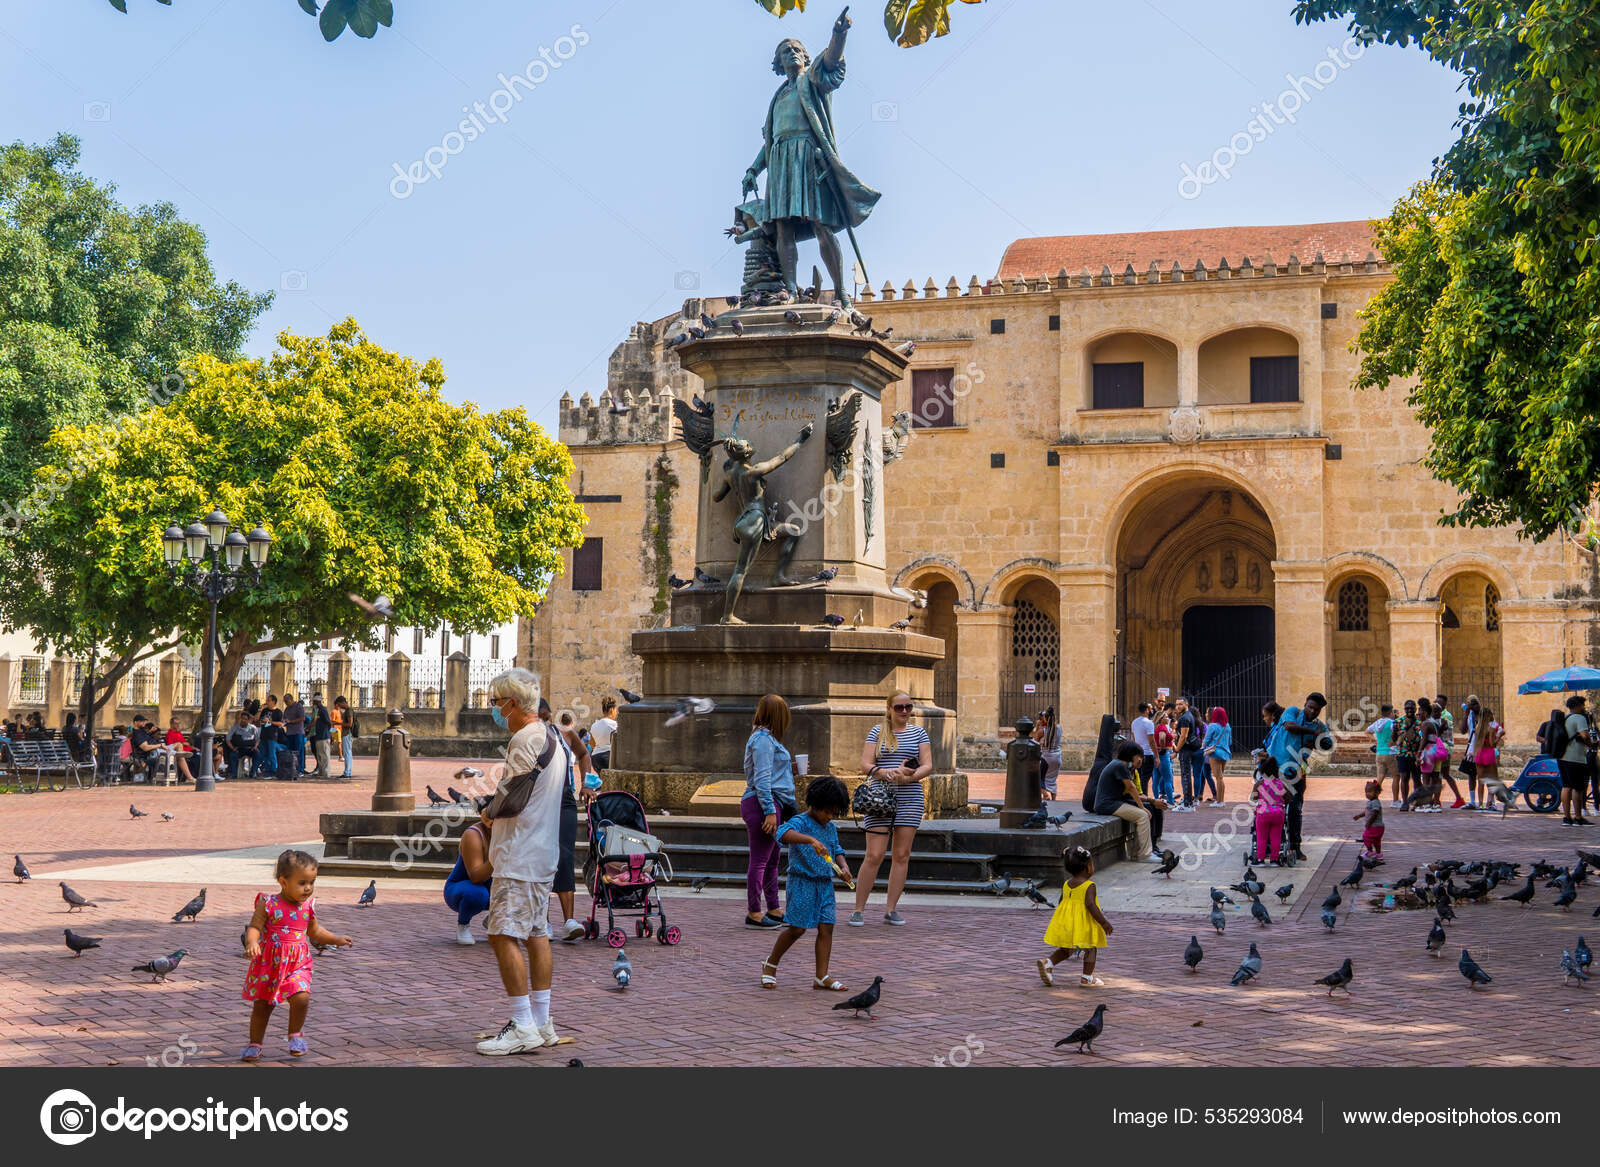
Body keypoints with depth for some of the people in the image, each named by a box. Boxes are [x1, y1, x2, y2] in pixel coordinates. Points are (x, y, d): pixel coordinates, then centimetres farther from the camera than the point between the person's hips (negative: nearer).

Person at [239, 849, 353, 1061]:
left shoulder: (308, 907, 4)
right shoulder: (268, 905, -9)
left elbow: (315, 932, 19)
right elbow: (254, 927, -12)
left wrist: (337, 940, 12)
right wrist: (251, 943, -31)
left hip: (297, 964, 2)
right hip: (268, 964, -2)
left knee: (301, 997, -20)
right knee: (261, 1005, 8)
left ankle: (296, 1034, 6)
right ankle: (255, 1044, 28)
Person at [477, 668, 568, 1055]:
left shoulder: (525, 739, -16)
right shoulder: (551, 735, 16)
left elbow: (509, 796, -19)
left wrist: (489, 812, 2)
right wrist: (497, 814, 10)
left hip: (519, 856, -11)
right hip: (544, 852, 11)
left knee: (503, 934, -9)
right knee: (536, 933, 13)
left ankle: (523, 1027, -10)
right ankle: (542, 1023, 17)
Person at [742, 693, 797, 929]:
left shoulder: (767, 738, 19)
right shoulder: (763, 739, -13)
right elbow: (761, 778, -18)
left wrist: (788, 769, 21)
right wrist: (770, 810, -21)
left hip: (772, 804, 11)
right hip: (762, 804, -11)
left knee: (771, 861, 16)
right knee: (759, 861, -6)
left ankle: (773, 911, 23)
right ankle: (753, 914, -2)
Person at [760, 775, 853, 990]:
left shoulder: (831, 828, 13)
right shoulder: (800, 822, -11)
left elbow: (836, 850, 23)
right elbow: (784, 834, -33)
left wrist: (843, 867, 2)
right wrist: (811, 840, -46)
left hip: (825, 884, 7)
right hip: (801, 883, -7)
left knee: (826, 928, 0)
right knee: (797, 928, -4)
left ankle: (822, 976, 4)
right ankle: (770, 965, 16)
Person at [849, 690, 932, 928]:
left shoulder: (918, 732, 10)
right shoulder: (877, 731, 6)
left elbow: (928, 765, 2)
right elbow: (865, 764, -1)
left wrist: (909, 777, -18)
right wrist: (884, 773, -22)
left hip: (910, 799, 2)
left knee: (901, 855, 3)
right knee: (874, 855, -7)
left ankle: (890, 910, 10)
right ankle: (858, 910, 0)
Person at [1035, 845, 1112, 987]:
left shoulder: (1066, 885, 7)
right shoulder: (1089, 886, -14)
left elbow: (1060, 904, 14)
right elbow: (1090, 904, -23)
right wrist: (1104, 923, -19)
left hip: (1066, 925, 6)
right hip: (1084, 926, -6)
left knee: (1065, 950, 20)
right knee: (1090, 949, 11)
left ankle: (1047, 962, 2)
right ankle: (1087, 978, 12)